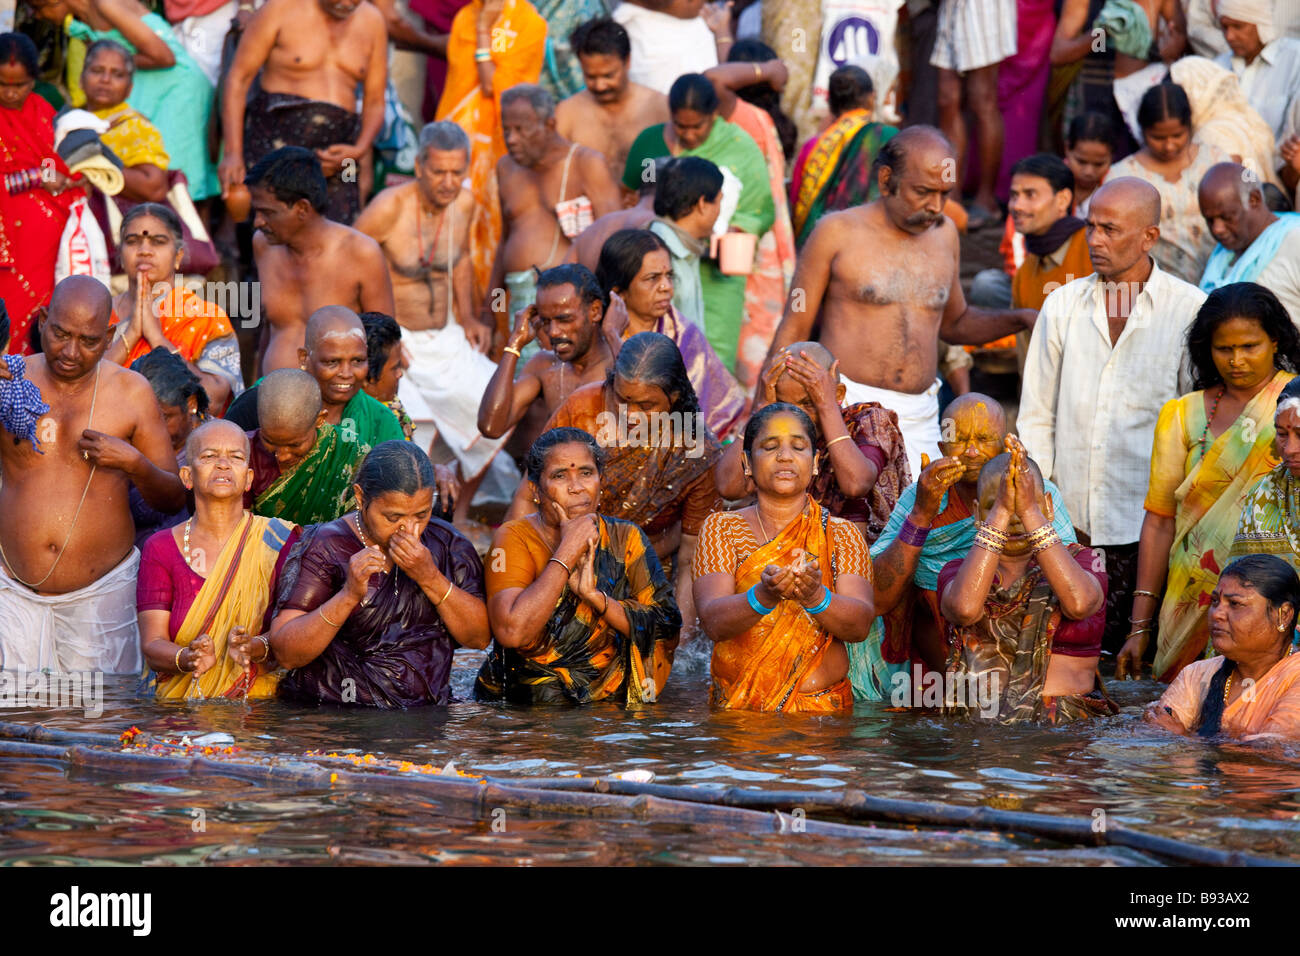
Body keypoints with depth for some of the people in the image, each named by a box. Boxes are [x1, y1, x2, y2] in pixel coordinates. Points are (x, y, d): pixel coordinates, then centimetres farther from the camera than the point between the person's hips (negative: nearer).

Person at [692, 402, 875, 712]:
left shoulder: (842, 534, 11)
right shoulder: (721, 528, 9)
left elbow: (860, 625, -3)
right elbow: (713, 622, -6)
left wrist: (816, 597, -23)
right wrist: (763, 596, -25)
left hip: (824, 709, 0)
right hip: (737, 707, 0)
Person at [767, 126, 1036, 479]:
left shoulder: (944, 235, 14)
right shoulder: (838, 232, 1)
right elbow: (793, 330, 4)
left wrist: (1021, 320, 13)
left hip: (919, 421, 5)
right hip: (847, 408, -5)